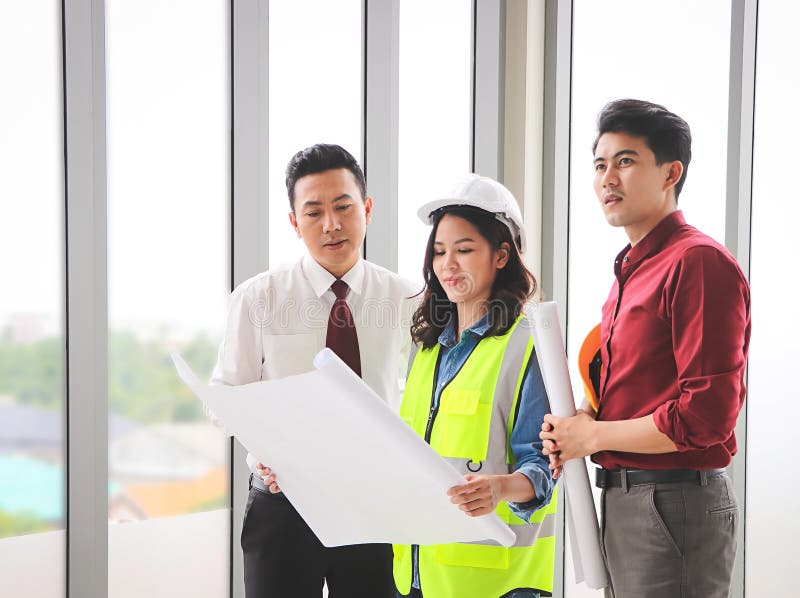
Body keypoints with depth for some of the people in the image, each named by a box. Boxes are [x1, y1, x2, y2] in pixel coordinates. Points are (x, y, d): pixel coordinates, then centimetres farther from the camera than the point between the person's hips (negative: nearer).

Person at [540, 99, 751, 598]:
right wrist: (573, 425, 4)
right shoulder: (632, 268, 15)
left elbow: (708, 414, -21)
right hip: (623, 497, 9)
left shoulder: (700, 262, -15)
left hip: (676, 504, -9)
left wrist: (594, 435, -12)